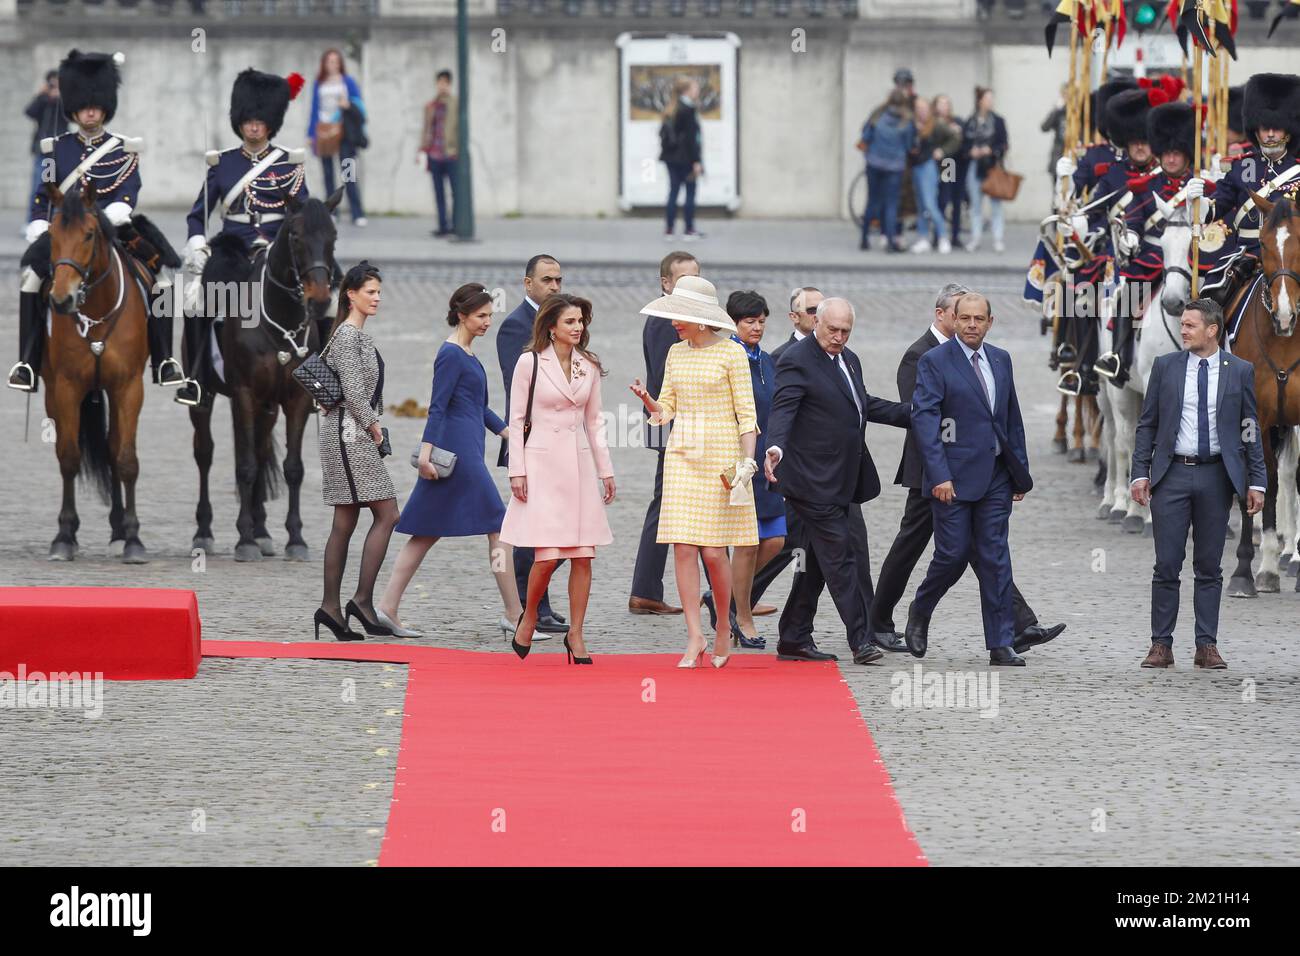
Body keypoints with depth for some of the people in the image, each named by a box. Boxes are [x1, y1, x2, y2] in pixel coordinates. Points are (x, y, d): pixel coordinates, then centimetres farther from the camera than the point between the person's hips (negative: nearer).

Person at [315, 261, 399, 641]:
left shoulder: (358, 335, 18)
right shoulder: (348, 335, -12)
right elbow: (353, 390, -18)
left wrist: (372, 427, 15)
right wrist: (373, 427, -10)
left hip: (353, 434, 10)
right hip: (350, 433, -10)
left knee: (345, 522, 8)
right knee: (386, 513, -11)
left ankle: (331, 607, 7)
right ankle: (363, 601, -13)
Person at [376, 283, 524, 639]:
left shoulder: (467, 354, 18)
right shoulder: (451, 355, -11)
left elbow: (480, 408, 26)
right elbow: (438, 407, -17)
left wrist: (509, 433, 22)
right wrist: (426, 452, -22)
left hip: (466, 451, 10)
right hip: (458, 452, -10)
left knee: (428, 531, 7)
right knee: (498, 526, -4)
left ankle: (387, 607, 4)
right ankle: (514, 616, -1)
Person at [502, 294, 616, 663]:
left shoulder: (589, 366, 10)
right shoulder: (530, 363, -3)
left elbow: (594, 421, 15)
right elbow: (517, 420, -1)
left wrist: (605, 470, 12)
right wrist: (517, 471, -6)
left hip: (578, 464, 4)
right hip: (542, 463, -4)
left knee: (583, 556, -1)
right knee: (547, 556, -12)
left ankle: (575, 636, 7)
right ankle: (529, 615, 14)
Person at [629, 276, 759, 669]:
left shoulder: (732, 353, -5)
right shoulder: (676, 353, 11)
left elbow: (746, 413, -5)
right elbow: (666, 408, 14)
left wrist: (747, 462, -12)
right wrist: (647, 400, -7)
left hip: (721, 456, -5)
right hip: (682, 456, 5)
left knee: (714, 551, -5)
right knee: (684, 548, -5)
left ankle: (723, 628, 16)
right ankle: (694, 638, -3)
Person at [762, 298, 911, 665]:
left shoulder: (848, 359, 16)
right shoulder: (797, 361, -12)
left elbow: (864, 404, 31)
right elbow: (783, 409, -24)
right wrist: (775, 447, -42)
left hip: (842, 480, 9)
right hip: (815, 482, -9)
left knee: (817, 562, 12)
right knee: (839, 557, -8)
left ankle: (794, 640, 18)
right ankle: (860, 640, -7)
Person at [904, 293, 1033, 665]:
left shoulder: (1000, 360, 12)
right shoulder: (934, 362, -6)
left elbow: (1012, 419, 17)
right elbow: (924, 419, -13)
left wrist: (1021, 472, 14)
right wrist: (938, 476, -20)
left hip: (996, 477, 5)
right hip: (954, 477, -5)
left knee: (995, 558, 2)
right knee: (953, 554, -3)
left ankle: (1001, 645, 3)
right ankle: (920, 612, 25)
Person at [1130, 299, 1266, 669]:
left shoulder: (1240, 371, 3)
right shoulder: (1165, 367, 5)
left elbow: (1250, 429, 5)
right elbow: (1147, 425, 7)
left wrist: (1257, 481, -1)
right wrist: (1140, 472, -1)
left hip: (1216, 476, 0)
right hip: (1172, 474, 0)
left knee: (1209, 566, 4)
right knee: (1167, 565, -2)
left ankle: (1207, 646, 8)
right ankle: (1161, 645, 3)